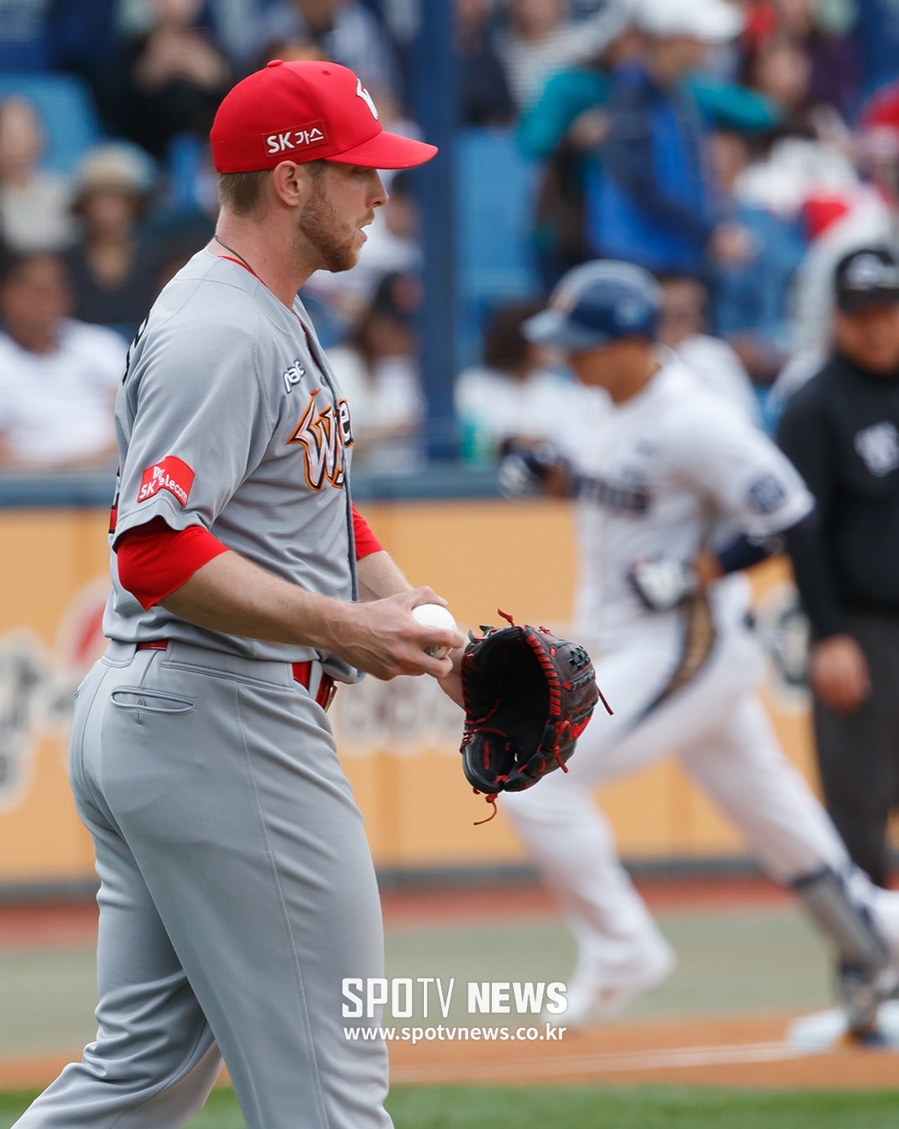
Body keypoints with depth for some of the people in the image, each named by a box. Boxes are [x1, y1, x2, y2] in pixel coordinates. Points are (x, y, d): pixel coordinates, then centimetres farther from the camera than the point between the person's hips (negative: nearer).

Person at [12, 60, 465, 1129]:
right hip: (224, 721, -11)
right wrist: (342, 627, -23)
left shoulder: (279, 322, 19)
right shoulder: (219, 334, -16)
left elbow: (321, 521, 24)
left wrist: (428, 635, 10)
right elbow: (155, 551, -24)